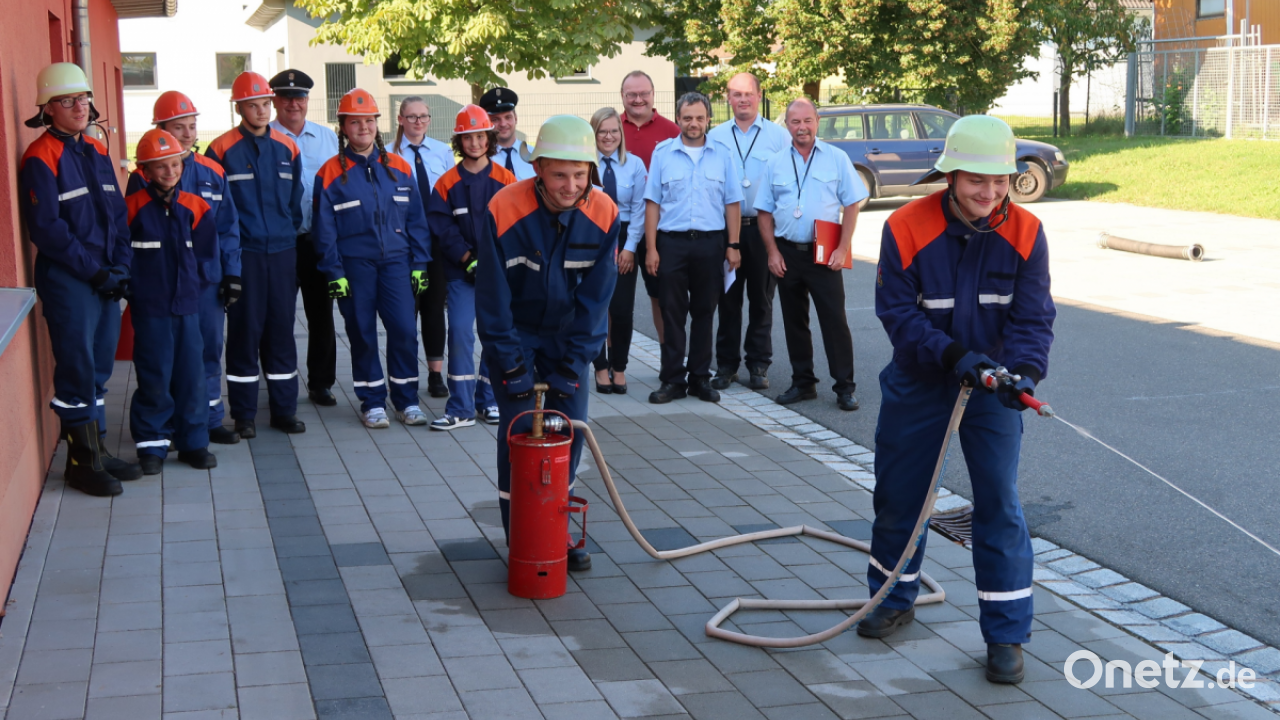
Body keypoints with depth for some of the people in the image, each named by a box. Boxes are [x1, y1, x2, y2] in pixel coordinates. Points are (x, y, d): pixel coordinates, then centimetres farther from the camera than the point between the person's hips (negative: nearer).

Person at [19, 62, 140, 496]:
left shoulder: (97, 153, 13)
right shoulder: (41, 158, -9)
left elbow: (118, 214, 14)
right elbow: (46, 228, -14)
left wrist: (121, 266, 1)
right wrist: (92, 270, -14)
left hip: (106, 278, 7)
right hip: (67, 280, -7)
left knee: (99, 366, 12)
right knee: (76, 369, -2)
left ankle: (97, 451, 23)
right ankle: (81, 463, 8)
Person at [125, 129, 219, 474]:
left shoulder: (196, 208, 3)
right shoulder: (132, 207, -6)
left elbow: (207, 255, 7)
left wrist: (195, 286, 0)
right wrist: (136, 289, -5)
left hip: (187, 305, 3)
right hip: (149, 308, -3)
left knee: (192, 374, 7)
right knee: (154, 378, 2)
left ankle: (193, 442, 18)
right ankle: (152, 444, 14)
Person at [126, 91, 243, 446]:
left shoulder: (212, 172, 6)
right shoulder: (144, 176, -4)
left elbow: (228, 226, 9)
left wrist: (231, 272, 5)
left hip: (208, 279, 4)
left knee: (209, 348, 10)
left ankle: (211, 420, 23)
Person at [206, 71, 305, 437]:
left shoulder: (287, 148, 9)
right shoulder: (222, 150, -3)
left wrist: (291, 236, 11)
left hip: (282, 253, 3)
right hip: (243, 254, -3)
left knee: (281, 330, 7)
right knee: (244, 331, 1)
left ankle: (284, 410, 15)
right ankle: (243, 415, 9)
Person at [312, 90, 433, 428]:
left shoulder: (398, 167, 7)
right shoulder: (331, 173, 0)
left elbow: (416, 219, 9)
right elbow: (325, 230, 1)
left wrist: (419, 263, 4)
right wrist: (334, 273, -5)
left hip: (396, 261, 1)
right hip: (354, 266, -1)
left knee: (404, 330, -5)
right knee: (362, 334, 4)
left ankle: (407, 400, 8)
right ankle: (372, 402, 16)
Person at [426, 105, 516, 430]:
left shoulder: (505, 180, 3)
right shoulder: (447, 184, 3)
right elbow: (443, 228, -2)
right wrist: (469, 258, -12)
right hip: (461, 272, -1)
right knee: (460, 332, -8)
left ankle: (489, 400, 19)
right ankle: (460, 409, -3)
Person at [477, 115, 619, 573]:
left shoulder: (604, 213, -17)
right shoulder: (504, 210, -25)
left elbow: (596, 295, -10)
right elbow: (493, 298, -18)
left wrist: (573, 364, -12)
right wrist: (511, 365, -17)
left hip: (568, 333, 3)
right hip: (514, 332, -3)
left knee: (570, 428, 0)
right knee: (519, 429, -8)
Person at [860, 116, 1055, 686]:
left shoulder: (1024, 233, -13)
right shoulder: (907, 228, -17)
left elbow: (1033, 317, -14)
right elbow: (896, 312, -16)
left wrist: (1024, 371, -33)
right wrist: (952, 354, -29)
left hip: (990, 386, 0)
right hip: (918, 383, 1)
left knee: (999, 505, -4)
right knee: (898, 494, 12)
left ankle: (1006, 633, 8)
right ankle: (894, 599, 36)